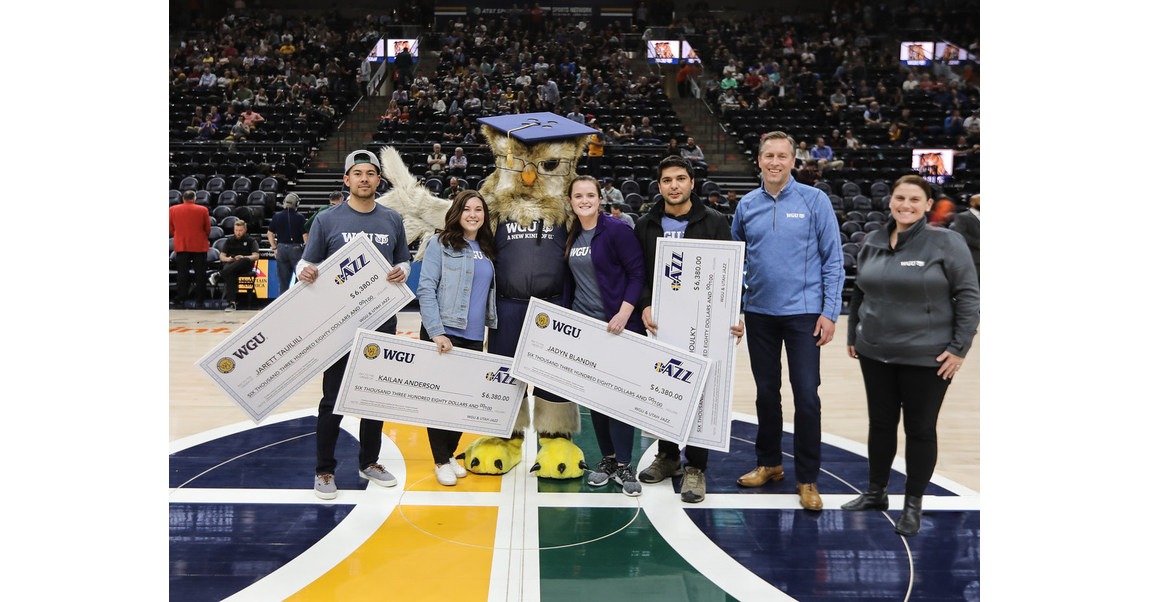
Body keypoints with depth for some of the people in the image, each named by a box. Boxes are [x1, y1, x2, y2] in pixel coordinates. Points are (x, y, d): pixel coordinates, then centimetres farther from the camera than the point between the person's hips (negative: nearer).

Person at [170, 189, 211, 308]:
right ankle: (199, 301, 4)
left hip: (181, 246, 1)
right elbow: (208, 229, 2)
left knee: (181, 274, 6)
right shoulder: (202, 210, -4)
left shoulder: (172, 209, 0)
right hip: (200, 246, -1)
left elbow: (170, 228, 6)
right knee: (200, 274, 5)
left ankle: (180, 301, 4)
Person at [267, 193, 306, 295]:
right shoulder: (299, 217, -7)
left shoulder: (276, 216, 4)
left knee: (283, 281, 8)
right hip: (295, 248, -3)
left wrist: (274, 248, 13)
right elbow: (305, 235, -8)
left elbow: (270, 234, 7)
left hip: (281, 248, 4)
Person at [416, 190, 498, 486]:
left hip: (474, 337, 5)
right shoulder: (440, 245, -4)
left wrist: (490, 324, 11)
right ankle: (441, 461, 14)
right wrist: (436, 332, -17)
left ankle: (450, 454, 25)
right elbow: (425, 290, -10)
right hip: (443, 335, -5)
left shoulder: (487, 250, 13)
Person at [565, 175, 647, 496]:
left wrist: (625, 313, -20)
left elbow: (638, 273, -11)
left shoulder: (616, 230, -8)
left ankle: (623, 466, 2)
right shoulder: (571, 236, 11)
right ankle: (607, 458, 21)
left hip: (617, 325, -6)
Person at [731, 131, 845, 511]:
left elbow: (833, 260, -3)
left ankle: (807, 479, 9)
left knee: (806, 395, -4)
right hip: (759, 312, 3)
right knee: (766, 391, 12)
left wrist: (829, 312, -8)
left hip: (803, 312, -3)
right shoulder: (747, 206, 6)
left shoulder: (814, 201, -3)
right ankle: (769, 463, 29)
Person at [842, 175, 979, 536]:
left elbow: (968, 296, -9)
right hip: (875, 353, 5)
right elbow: (859, 293, 15)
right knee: (880, 423, 15)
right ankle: (875, 493, 31)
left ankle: (913, 504, 22)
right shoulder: (872, 243, 6)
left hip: (926, 356, -5)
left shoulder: (945, 243, -10)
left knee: (920, 429, 8)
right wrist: (852, 335, 15)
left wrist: (959, 348, -12)